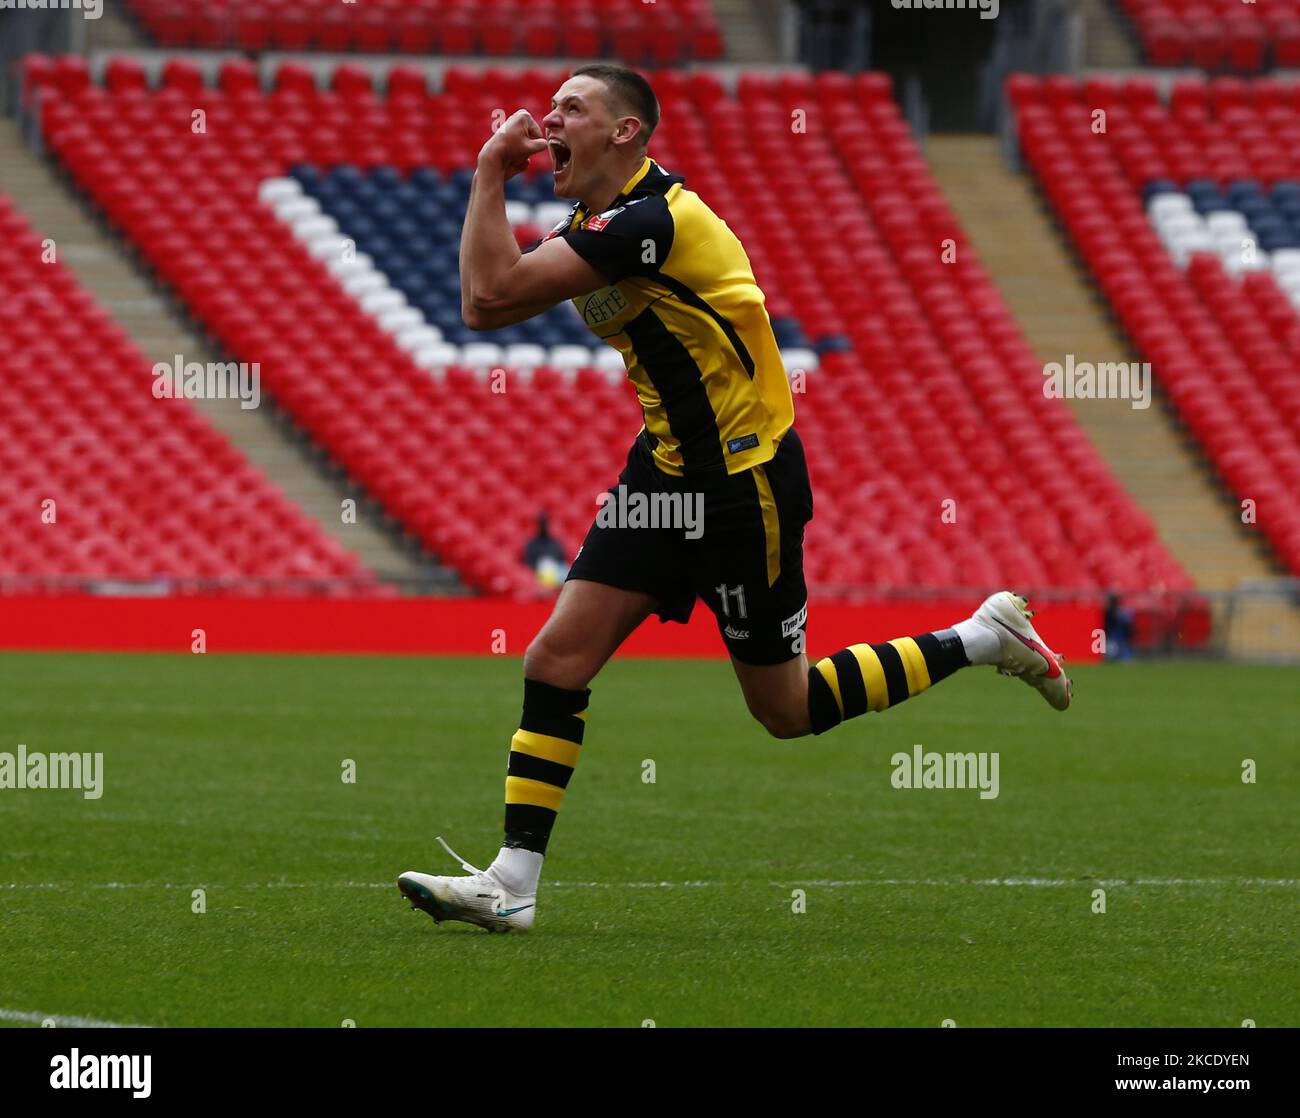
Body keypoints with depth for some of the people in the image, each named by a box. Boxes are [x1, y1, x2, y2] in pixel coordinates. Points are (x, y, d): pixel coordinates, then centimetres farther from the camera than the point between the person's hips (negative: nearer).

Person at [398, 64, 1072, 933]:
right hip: (669, 472, 9)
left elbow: (492, 294, -29)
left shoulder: (648, 219, -24)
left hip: (742, 485, -9)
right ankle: (512, 884, -2)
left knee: (787, 708, 4)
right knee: (557, 660, -4)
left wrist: (490, 178, -20)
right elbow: (485, 304, 8)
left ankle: (985, 638, 21)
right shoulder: (597, 224, 8)